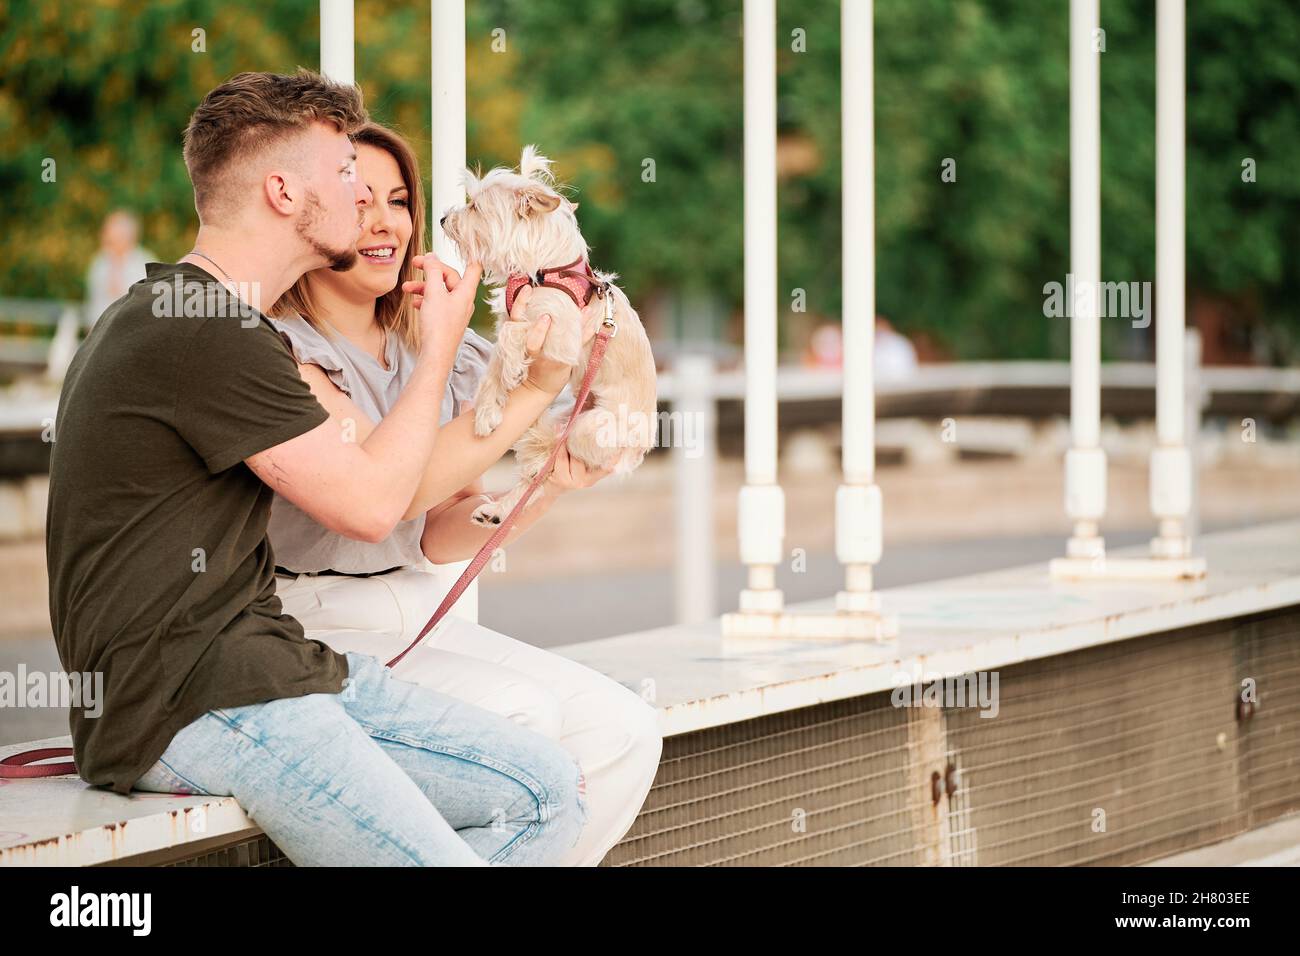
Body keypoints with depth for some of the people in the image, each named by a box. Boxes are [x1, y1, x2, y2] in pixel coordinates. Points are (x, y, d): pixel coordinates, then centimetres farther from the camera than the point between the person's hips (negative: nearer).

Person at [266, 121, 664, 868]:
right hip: (310, 632, -8)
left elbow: (440, 540, 13)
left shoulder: (428, 356, 14)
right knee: (522, 712, -27)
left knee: (626, 730, -9)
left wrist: (546, 489, -6)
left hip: (421, 621, 8)